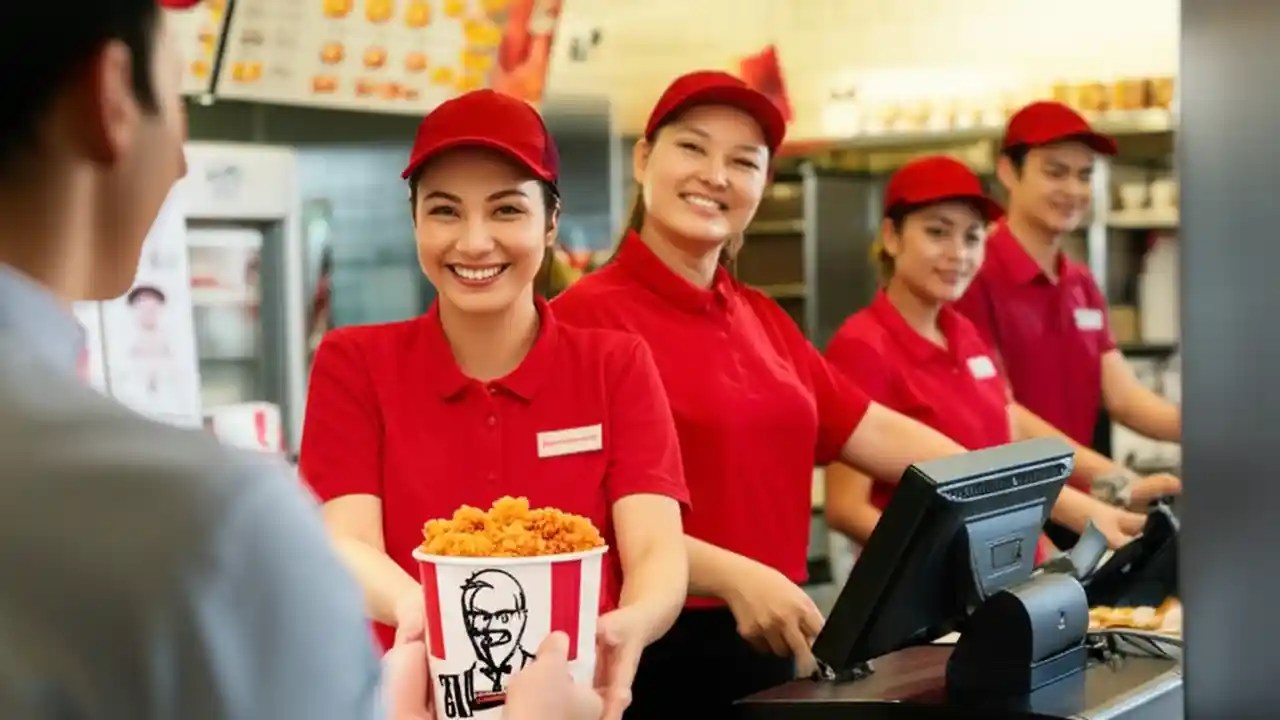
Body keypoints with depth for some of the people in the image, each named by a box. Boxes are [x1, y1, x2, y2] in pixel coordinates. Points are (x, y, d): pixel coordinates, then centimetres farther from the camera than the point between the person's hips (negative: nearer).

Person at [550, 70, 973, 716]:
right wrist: (732, 577, -29)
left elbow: (877, 433, 11)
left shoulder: (762, 319, 11)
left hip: (769, 644, 8)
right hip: (652, 652, -7)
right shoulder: (590, 314, -13)